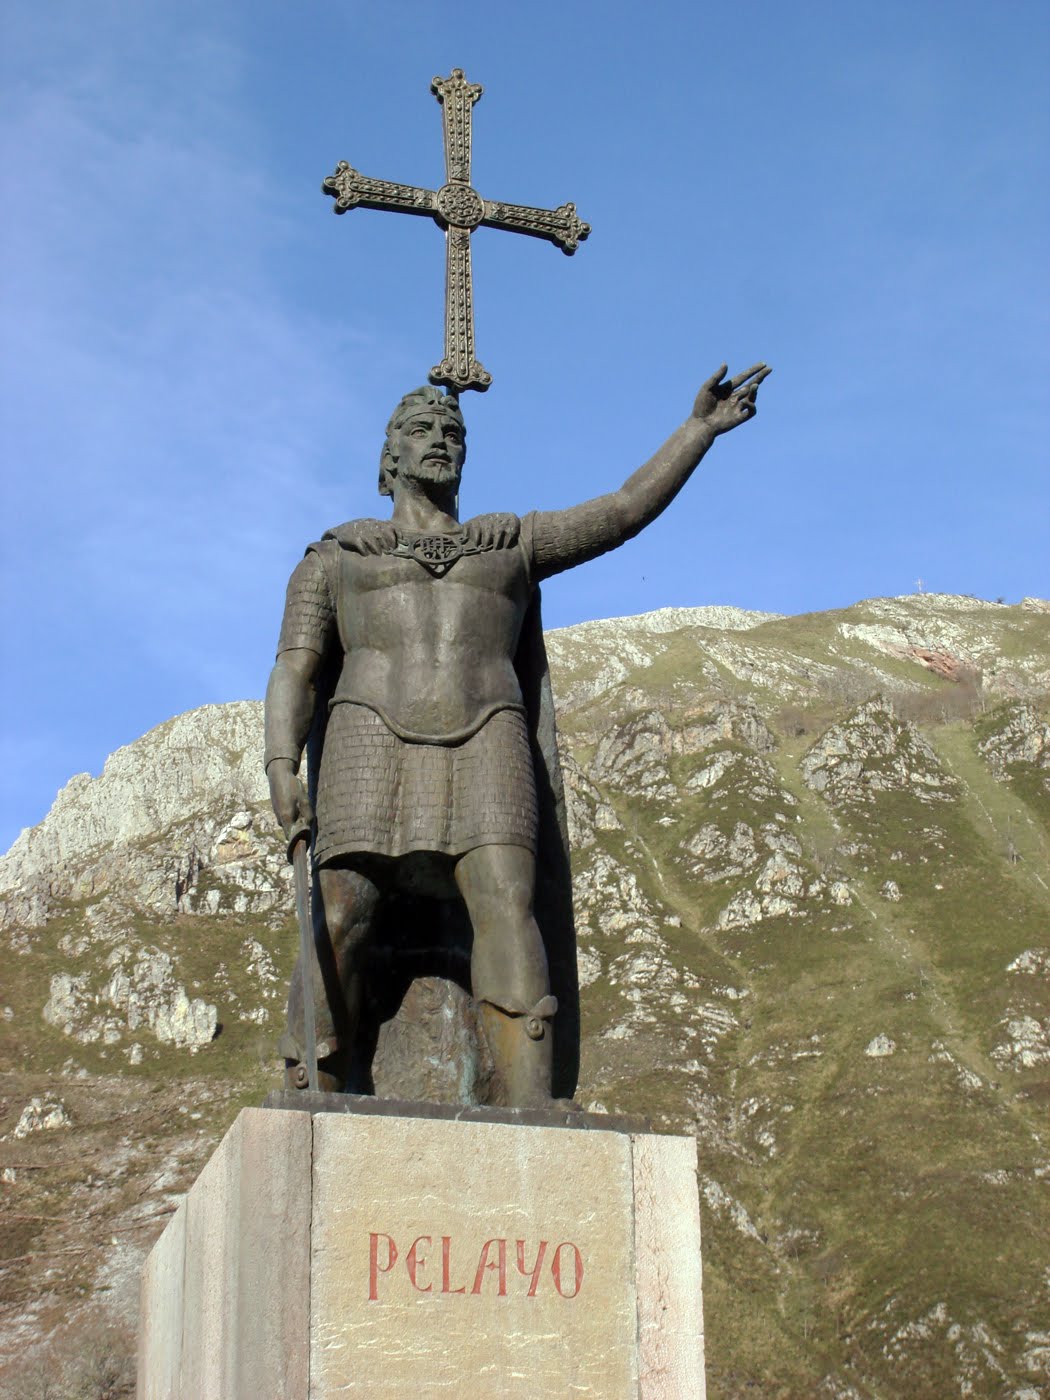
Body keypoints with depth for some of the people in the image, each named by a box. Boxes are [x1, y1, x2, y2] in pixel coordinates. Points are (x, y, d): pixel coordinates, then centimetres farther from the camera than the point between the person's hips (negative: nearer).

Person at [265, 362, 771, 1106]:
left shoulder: (514, 544, 27)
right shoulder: (336, 557, 21)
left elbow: (626, 510, 21)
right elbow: (295, 670, 9)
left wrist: (701, 426, 11)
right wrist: (282, 768, -9)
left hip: (485, 747, 1)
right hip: (373, 745, -1)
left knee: (508, 910, -22)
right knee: (339, 927, -17)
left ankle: (532, 1125, -31)